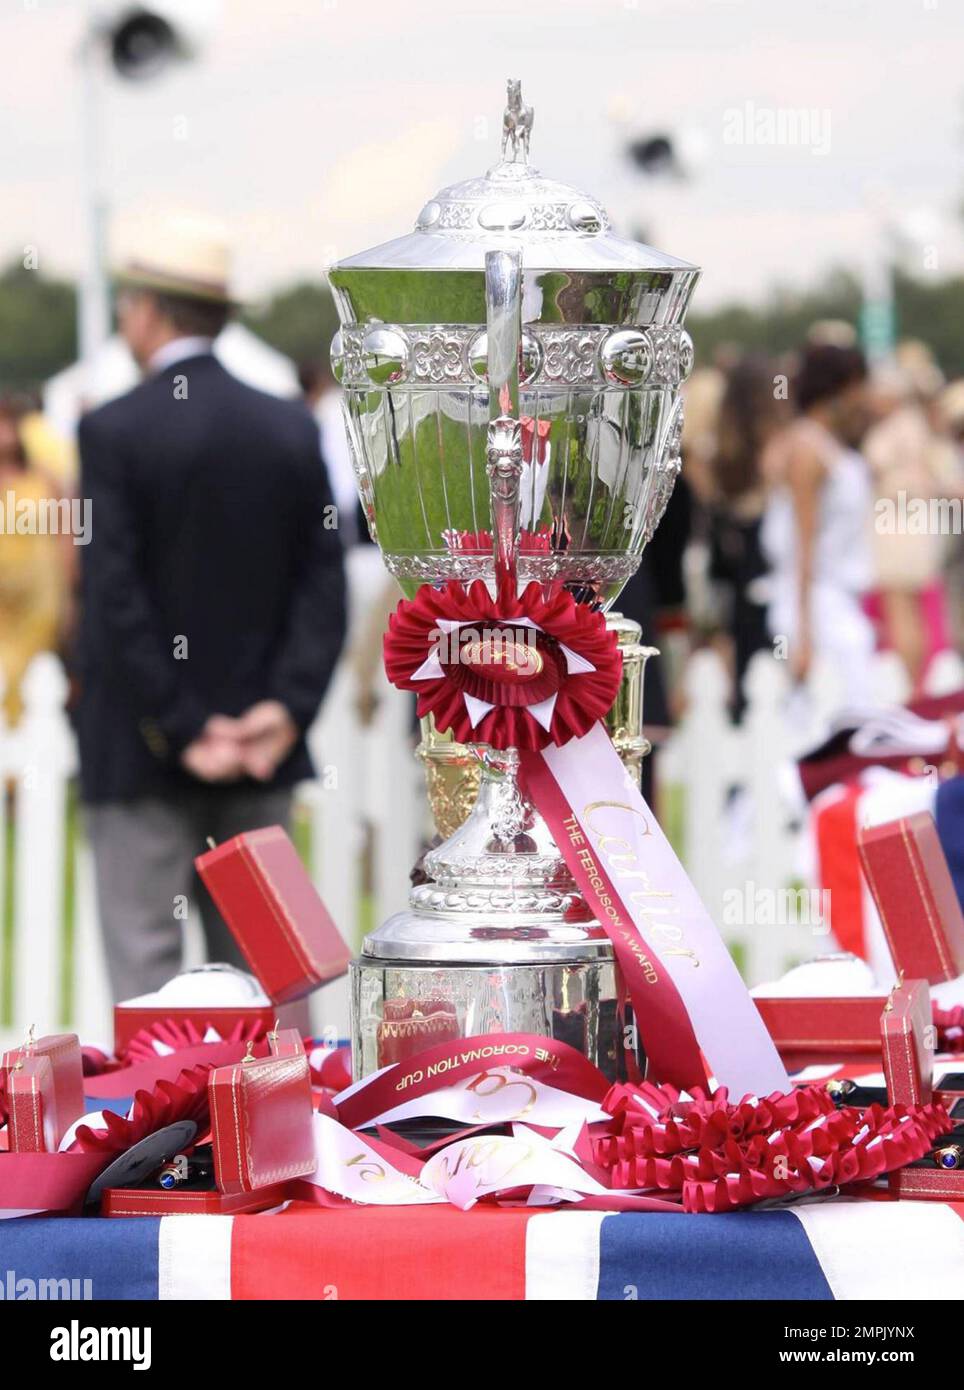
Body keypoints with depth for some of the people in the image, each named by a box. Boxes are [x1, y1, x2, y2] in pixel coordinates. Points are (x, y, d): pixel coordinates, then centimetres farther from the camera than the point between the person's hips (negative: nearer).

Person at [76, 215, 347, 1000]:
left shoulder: (114, 433, -10)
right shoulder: (292, 429, 5)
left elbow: (114, 597, -14)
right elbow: (324, 588, 1)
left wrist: (181, 729, -11)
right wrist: (287, 707, -5)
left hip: (143, 756, -5)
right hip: (261, 757, 5)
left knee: (146, 964, -1)